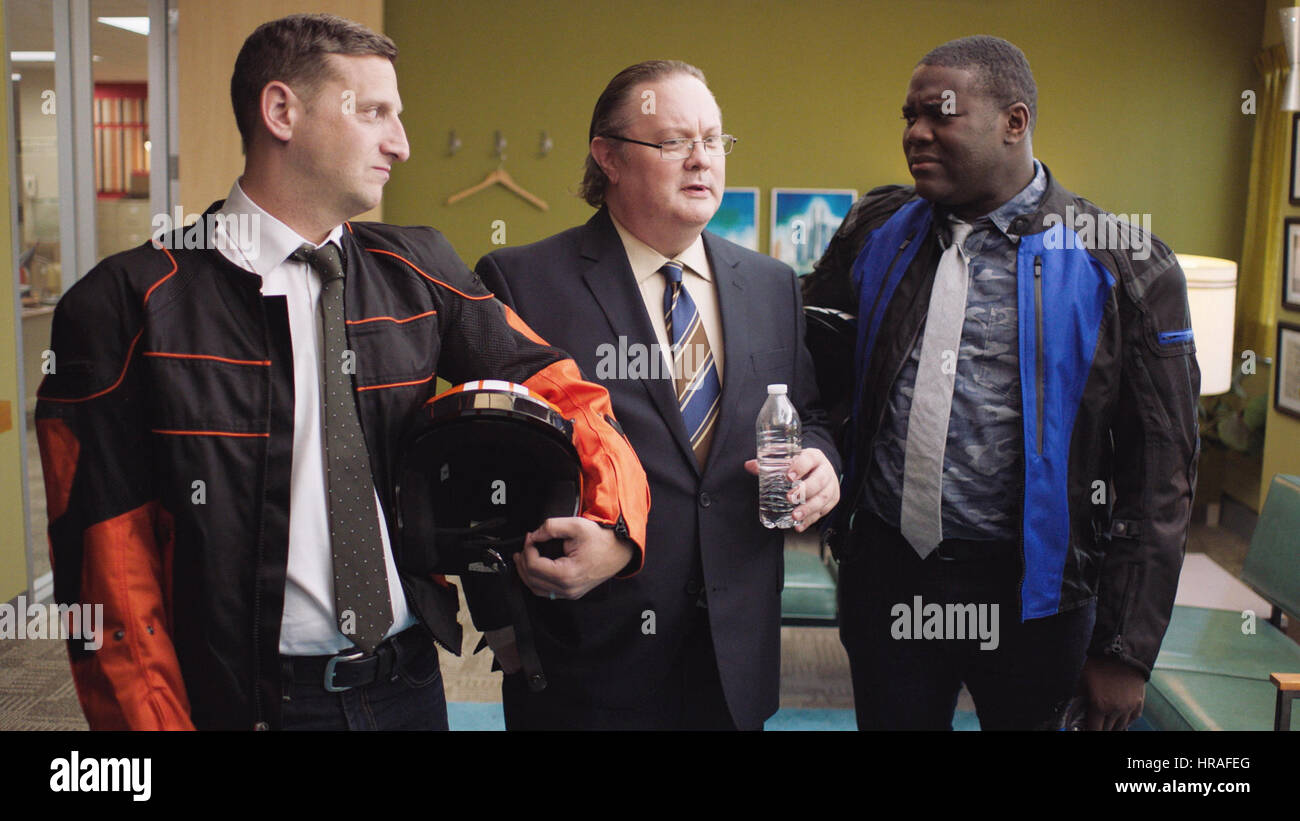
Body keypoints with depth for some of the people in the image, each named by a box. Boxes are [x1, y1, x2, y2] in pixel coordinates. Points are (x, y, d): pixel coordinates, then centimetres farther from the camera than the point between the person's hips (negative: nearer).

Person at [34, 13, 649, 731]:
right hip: (244, 698, -4)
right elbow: (106, 557, -10)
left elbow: (550, 383, 2)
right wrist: (159, 719, -13)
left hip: (410, 681, 5)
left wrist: (616, 524, -16)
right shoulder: (126, 305, -11)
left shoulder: (419, 271, 1)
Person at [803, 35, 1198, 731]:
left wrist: (1127, 653, -6)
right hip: (884, 574, 3)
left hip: (1026, 592, -3)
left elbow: (1159, 474, -7)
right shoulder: (876, 230, 2)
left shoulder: (1122, 265, -9)